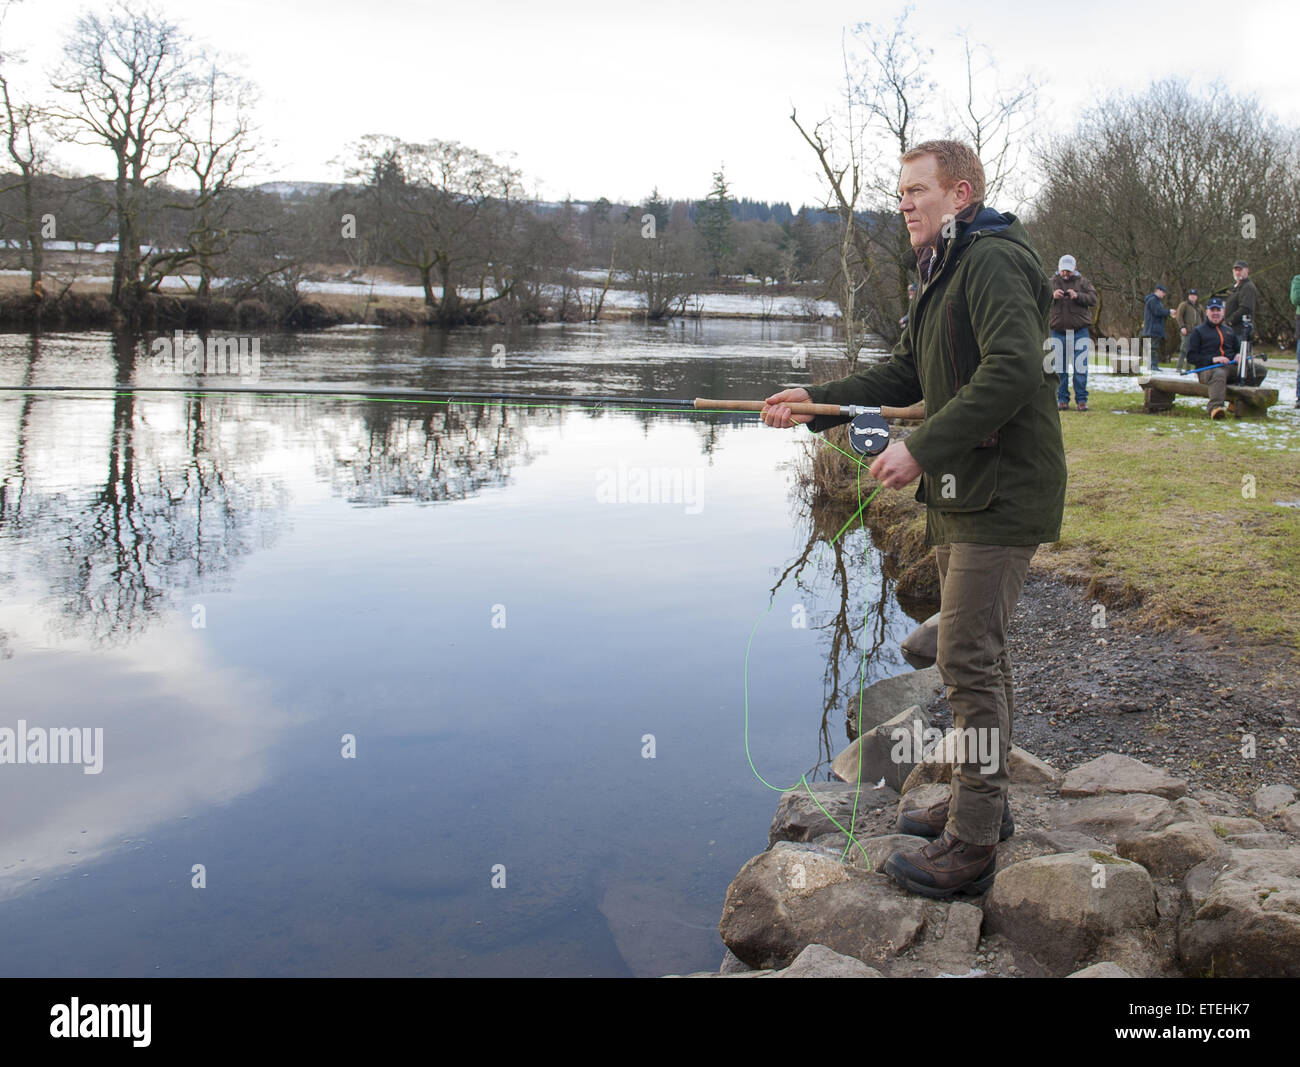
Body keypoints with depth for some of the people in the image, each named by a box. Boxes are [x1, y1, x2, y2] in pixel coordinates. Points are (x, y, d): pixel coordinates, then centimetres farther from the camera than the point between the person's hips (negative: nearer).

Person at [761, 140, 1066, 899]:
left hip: (1001, 493, -10)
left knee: (968, 656, -10)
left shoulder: (995, 261, -15)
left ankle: (973, 846, -2)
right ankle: (982, 801, 30)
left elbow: (1012, 370, -28)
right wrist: (820, 402, 11)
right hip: (962, 491, 11)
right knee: (979, 650, 17)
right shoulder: (946, 271, 19)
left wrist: (922, 449, -29)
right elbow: (907, 373, 22)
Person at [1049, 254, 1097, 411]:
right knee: (1059, 367, 3)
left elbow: (1093, 299, -4)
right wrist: (1052, 296, -21)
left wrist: (1078, 296, -20)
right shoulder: (1052, 282, 7)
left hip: (1079, 331, -1)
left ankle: (1082, 399, 6)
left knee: (1080, 366, -1)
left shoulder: (1082, 282, 6)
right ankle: (1062, 399, 11)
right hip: (1058, 331, 1)